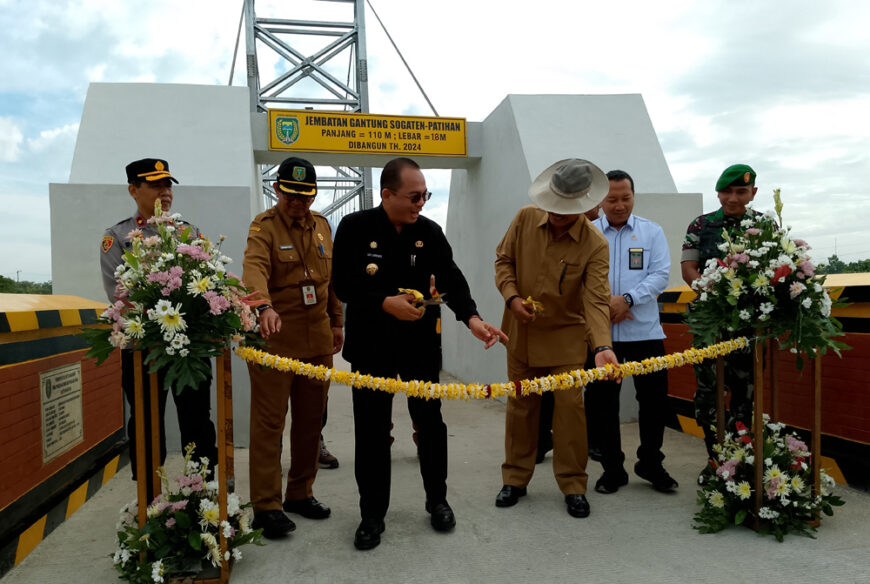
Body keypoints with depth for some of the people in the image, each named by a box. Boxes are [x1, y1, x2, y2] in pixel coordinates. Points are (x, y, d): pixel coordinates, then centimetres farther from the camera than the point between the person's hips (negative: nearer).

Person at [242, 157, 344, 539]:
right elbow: (255, 268, -25)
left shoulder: (322, 225, 13)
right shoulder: (264, 226, -6)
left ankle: (300, 493, 27)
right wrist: (265, 306, -43)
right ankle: (266, 506, 9)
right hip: (274, 336, -6)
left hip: (317, 338, 6)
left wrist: (336, 322, 17)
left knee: (311, 419, 12)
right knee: (269, 421, -1)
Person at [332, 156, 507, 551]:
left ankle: (437, 501, 30)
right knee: (372, 430, 5)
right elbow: (342, 284, -11)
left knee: (430, 423, 10)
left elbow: (451, 280, -5)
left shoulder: (429, 232, 1)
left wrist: (471, 318, -22)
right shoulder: (355, 228, -7)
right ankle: (372, 514, 21)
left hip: (419, 344, 2)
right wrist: (386, 303, -24)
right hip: (371, 346, -2)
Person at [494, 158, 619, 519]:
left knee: (570, 407, -1)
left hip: (566, 337, -2)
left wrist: (602, 346, -37)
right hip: (522, 331, 3)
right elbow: (504, 259, 5)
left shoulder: (595, 245, -16)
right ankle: (515, 478, 26)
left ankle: (573, 486, 16)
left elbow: (596, 299, -22)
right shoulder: (525, 220, -7)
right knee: (520, 405, 11)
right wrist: (512, 297, -13)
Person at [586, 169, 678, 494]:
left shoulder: (652, 232, 7)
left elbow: (660, 275, -3)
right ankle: (612, 470, 21)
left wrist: (627, 300, -15)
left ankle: (651, 464, 26)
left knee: (654, 398, 5)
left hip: (644, 330, 0)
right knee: (602, 402, 5)